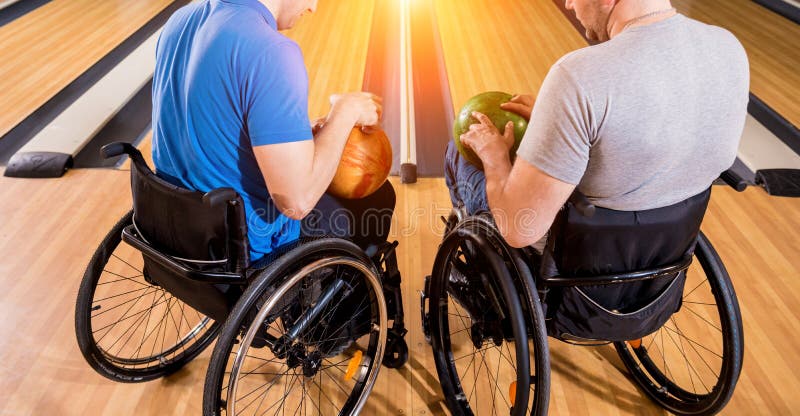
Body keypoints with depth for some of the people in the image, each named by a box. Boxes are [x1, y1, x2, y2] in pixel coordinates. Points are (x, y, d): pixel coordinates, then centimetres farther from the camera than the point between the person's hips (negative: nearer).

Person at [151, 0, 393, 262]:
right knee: (380, 195, 13)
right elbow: (297, 202, -32)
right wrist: (346, 111, -18)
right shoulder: (271, 53, -30)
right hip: (247, 242, -8)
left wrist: (302, 132, 9)